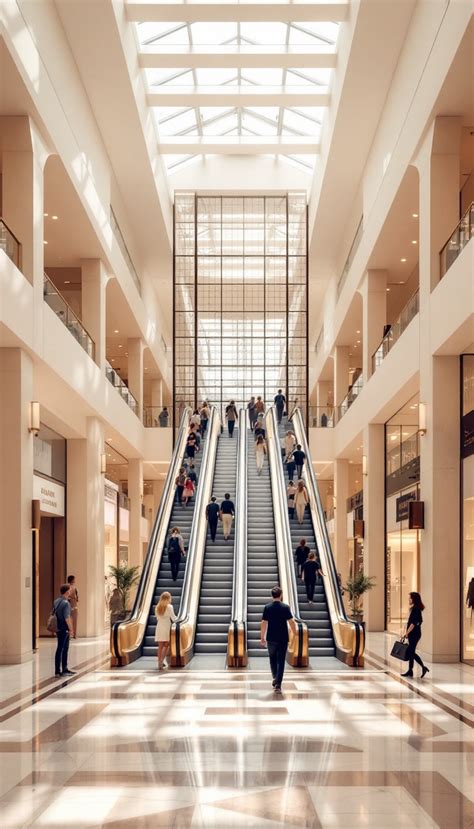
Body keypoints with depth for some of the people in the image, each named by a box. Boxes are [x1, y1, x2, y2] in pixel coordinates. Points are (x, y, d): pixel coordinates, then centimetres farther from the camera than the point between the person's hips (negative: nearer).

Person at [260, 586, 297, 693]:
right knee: (280, 661, 0)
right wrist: (295, 634, 7)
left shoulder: (267, 607, -2)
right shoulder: (285, 607, -6)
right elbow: (291, 622, -7)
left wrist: (262, 637, 6)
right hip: (283, 639, -1)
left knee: (272, 659, 22)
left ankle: (275, 678, 24)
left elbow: (264, 623, -2)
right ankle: (278, 684, -7)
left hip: (271, 639, 1)